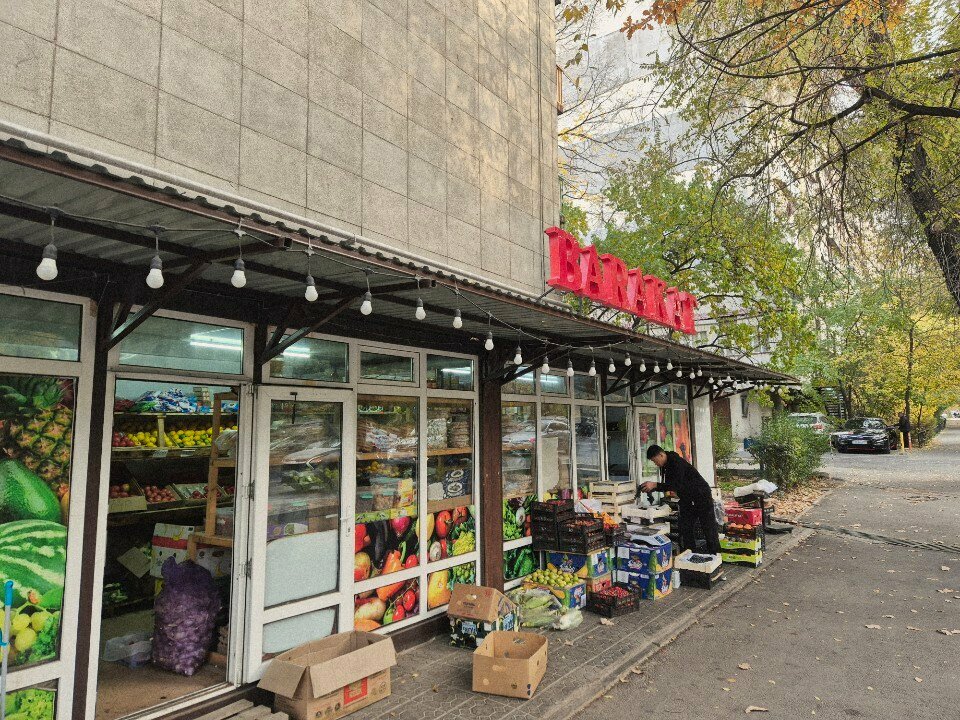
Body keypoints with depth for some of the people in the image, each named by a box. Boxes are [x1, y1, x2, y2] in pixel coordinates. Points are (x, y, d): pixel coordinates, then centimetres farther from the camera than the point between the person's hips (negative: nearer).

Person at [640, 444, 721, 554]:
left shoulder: (677, 462, -25)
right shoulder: (666, 466, 3)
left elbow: (677, 485, -34)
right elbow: (668, 485, 10)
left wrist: (655, 485, -39)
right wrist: (651, 488, -6)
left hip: (702, 497, -9)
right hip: (687, 500, 9)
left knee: (709, 531, -1)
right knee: (686, 530, 5)